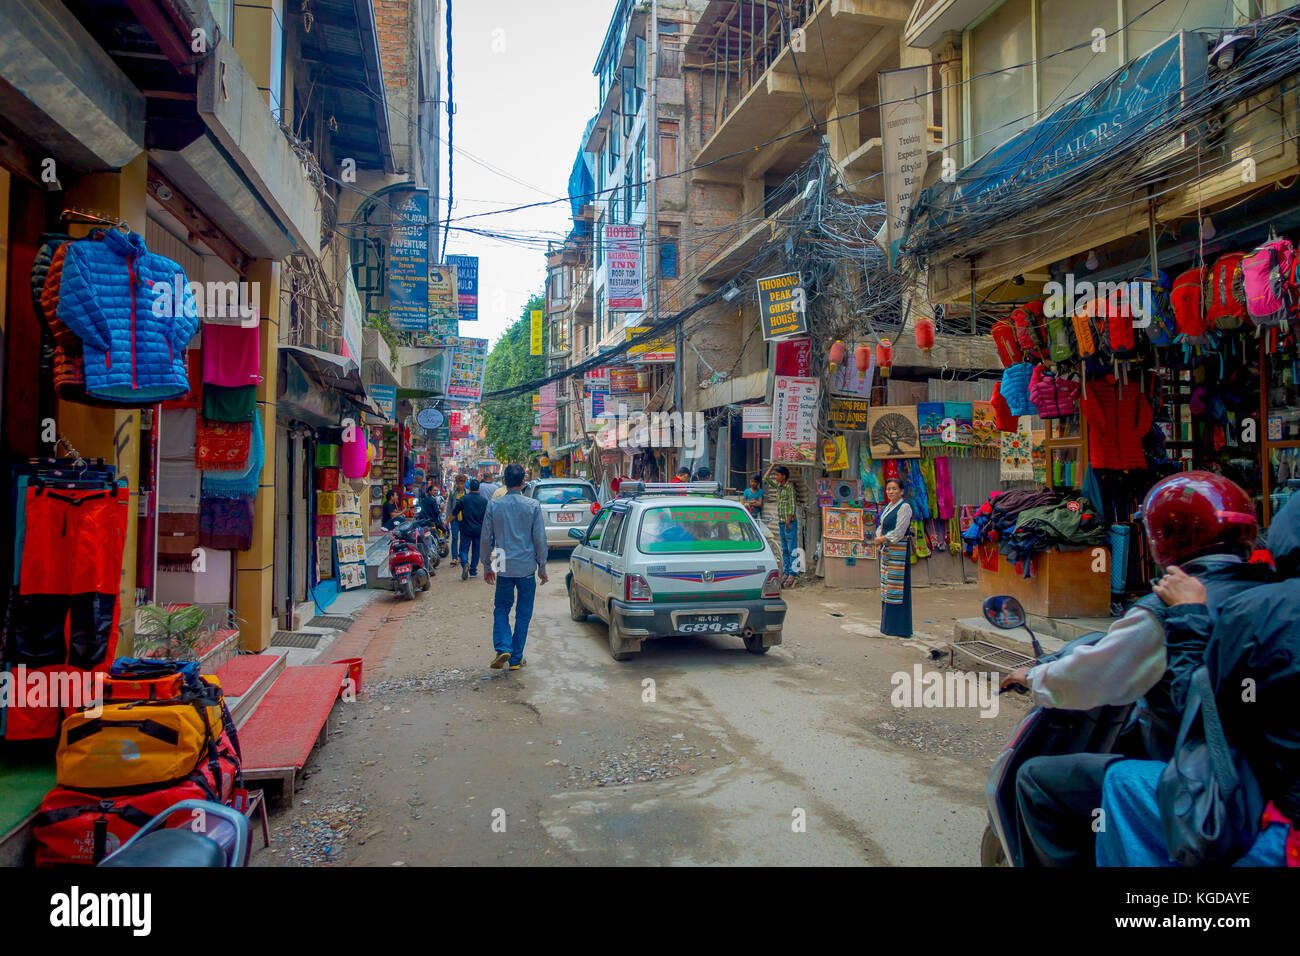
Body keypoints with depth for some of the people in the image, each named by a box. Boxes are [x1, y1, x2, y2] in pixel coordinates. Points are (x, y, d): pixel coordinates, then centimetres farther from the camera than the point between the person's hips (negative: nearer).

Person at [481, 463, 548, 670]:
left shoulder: (494, 505, -3)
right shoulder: (533, 505, -6)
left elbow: (487, 539, 2)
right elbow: (540, 539, -3)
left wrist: (487, 566, 14)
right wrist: (542, 567, 6)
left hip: (504, 568, 1)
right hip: (527, 568, -1)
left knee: (501, 609, 16)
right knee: (523, 613, 10)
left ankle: (503, 648, -3)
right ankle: (516, 659, 14)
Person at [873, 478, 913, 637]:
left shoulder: (904, 507, -11)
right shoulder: (888, 507, 16)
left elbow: (898, 532, -16)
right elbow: (881, 526, 17)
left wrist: (882, 540, -7)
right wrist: (878, 538, -3)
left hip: (899, 550, -9)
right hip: (886, 551, 9)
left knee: (897, 587, -7)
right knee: (887, 586, 10)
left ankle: (900, 629, -2)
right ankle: (888, 626, 17)